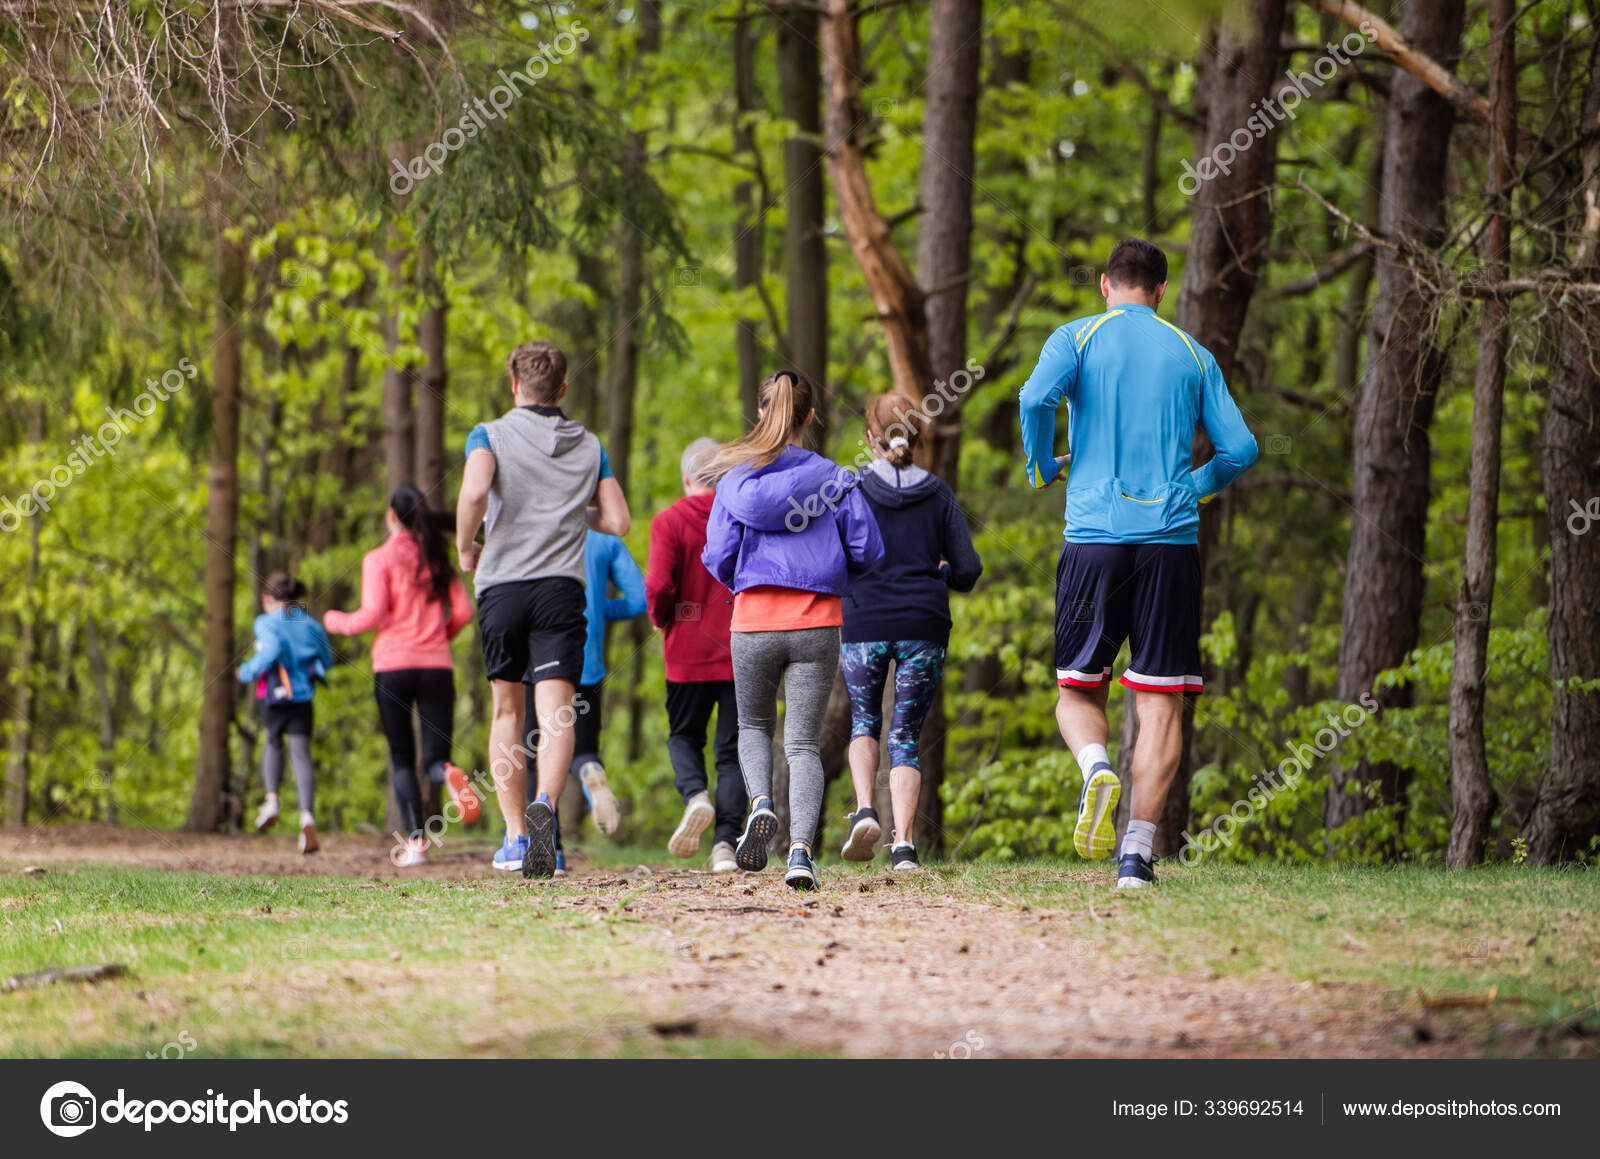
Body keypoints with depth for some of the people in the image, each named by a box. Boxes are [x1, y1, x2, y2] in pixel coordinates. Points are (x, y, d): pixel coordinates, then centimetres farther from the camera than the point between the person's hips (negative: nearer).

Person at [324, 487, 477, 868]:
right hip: (437, 664, 3)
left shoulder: (380, 559, -1)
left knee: (401, 759, 8)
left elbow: (373, 614, -10)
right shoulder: (438, 558, 11)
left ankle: (416, 840, -4)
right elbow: (463, 611, 6)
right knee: (434, 756, 3)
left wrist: (336, 621, 9)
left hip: (393, 664, -3)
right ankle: (450, 775, -34)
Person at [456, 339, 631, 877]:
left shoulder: (490, 435, 4)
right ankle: (545, 803, -37)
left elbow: (474, 493, -16)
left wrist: (465, 548, 0)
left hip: (502, 583, 0)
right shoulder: (589, 446, 14)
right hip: (562, 586, 1)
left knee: (507, 711, 14)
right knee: (556, 711, -9)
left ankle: (515, 835, 13)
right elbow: (617, 520, 9)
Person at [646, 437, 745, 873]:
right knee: (733, 747, 6)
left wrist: (662, 618, 6)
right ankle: (726, 841, -5)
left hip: (689, 652, -1)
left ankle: (695, 795, -12)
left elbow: (659, 586, -14)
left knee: (684, 736, 17)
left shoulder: (669, 522, -5)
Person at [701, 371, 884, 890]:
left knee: (753, 725, 22)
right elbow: (868, 550, -2)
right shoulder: (833, 479, 0)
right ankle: (801, 848, -15)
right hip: (818, 622, 0)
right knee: (804, 741, 4)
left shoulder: (735, 481, 0)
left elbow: (718, 559, -1)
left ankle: (760, 803, -8)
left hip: (753, 619, 0)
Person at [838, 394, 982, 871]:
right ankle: (903, 844, -5)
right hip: (924, 627, 1)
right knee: (906, 735, 8)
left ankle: (865, 810, -5)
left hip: (864, 624, -1)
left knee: (864, 721, 19)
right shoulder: (939, 494, 4)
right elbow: (968, 570, 2)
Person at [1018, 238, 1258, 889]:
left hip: (1093, 536, -1)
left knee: (1078, 691, 11)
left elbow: (1035, 400, -13)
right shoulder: (1193, 354, 12)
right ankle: (1138, 853, -9)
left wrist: (1043, 469, 5)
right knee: (1161, 702, 1)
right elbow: (1239, 449, 8)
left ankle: (1096, 768, -21)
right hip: (1171, 538, 1)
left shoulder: (1078, 338, 6)